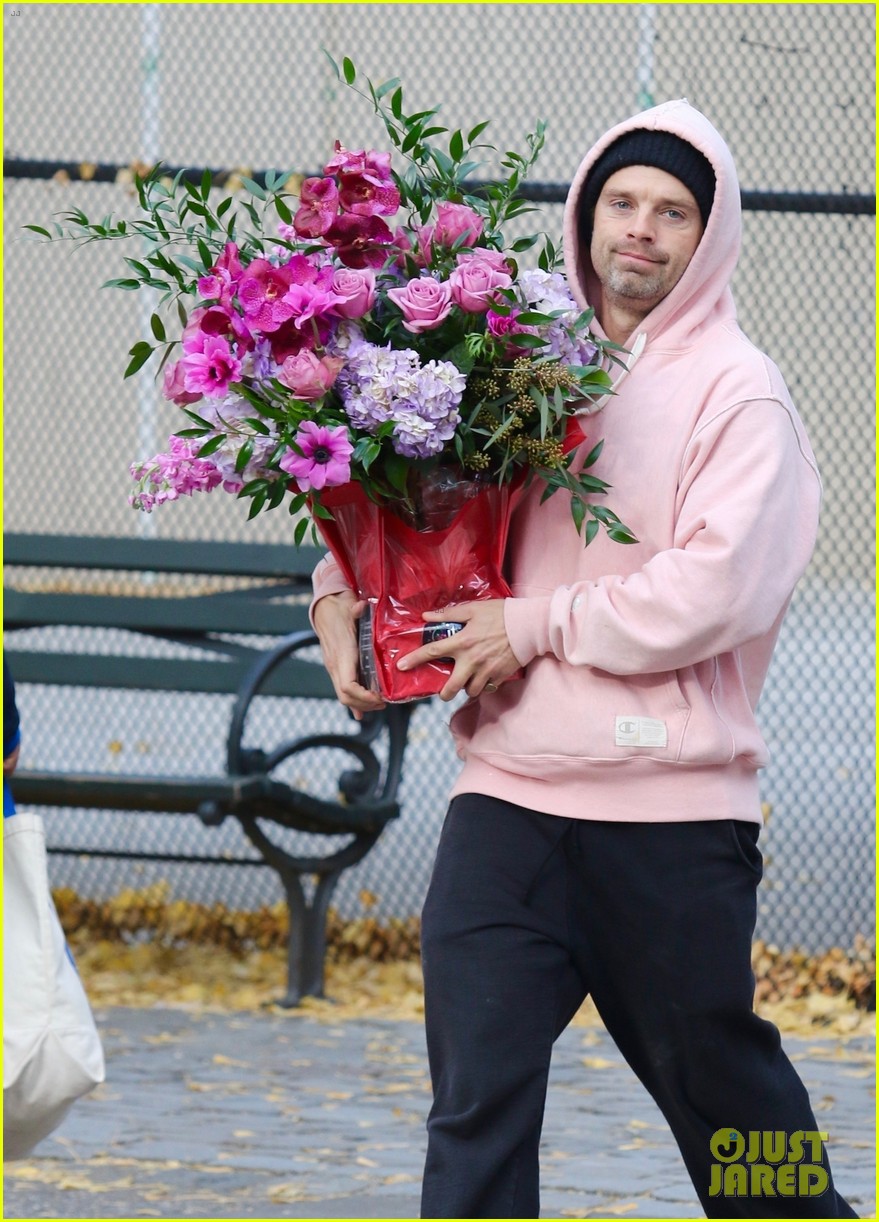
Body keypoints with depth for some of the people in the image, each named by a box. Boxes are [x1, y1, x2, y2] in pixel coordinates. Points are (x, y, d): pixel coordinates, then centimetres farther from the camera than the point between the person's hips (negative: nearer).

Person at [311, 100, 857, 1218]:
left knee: (718, 1078, 10)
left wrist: (537, 626, -13)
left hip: (669, 813, -4)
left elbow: (716, 591, -16)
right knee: (475, 1103, -6)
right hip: (507, 799, 4)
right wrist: (341, 596, 5)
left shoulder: (736, 393, -3)